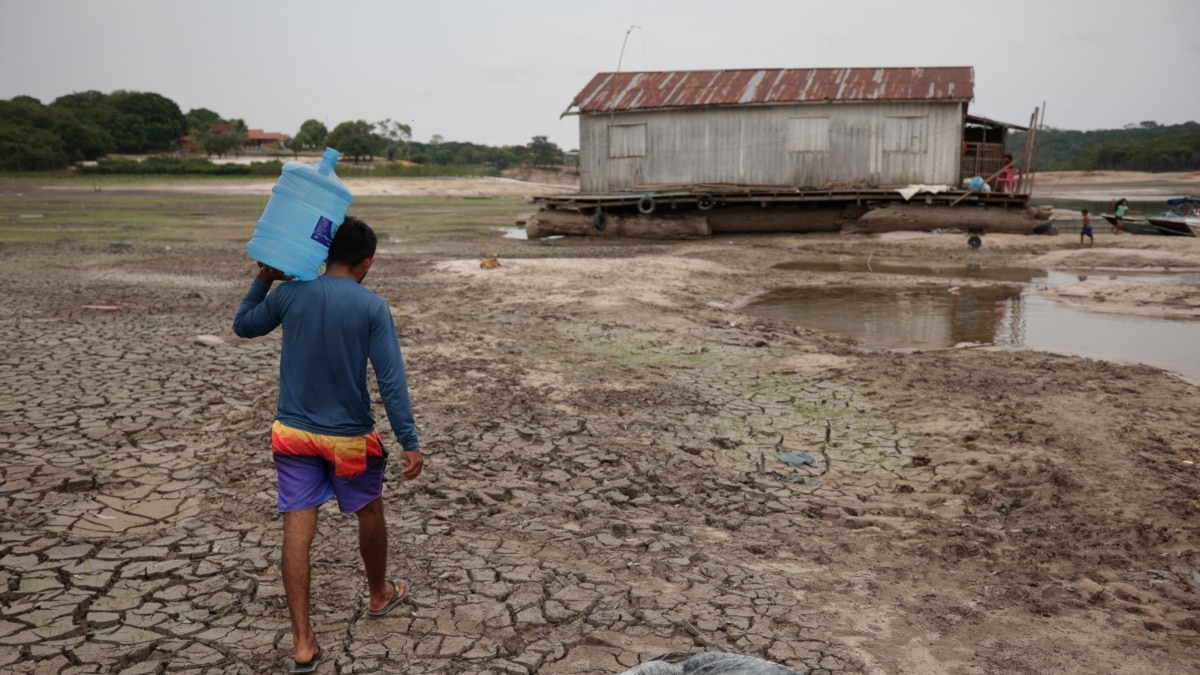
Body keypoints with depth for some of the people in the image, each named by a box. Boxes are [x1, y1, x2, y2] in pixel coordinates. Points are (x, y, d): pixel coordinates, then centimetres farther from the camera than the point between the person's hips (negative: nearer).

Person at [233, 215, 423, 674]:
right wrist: (409, 442, -13)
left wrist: (263, 280, 17)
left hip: (293, 433, 2)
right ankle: (380, 595, 42)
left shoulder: (290, 294, -4)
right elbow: (391, 380, -16)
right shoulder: (372, 307, -13)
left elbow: (243, 326, 14)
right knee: (369, 512, 21)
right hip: (349, 437, -2)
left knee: (298, 531, 2)